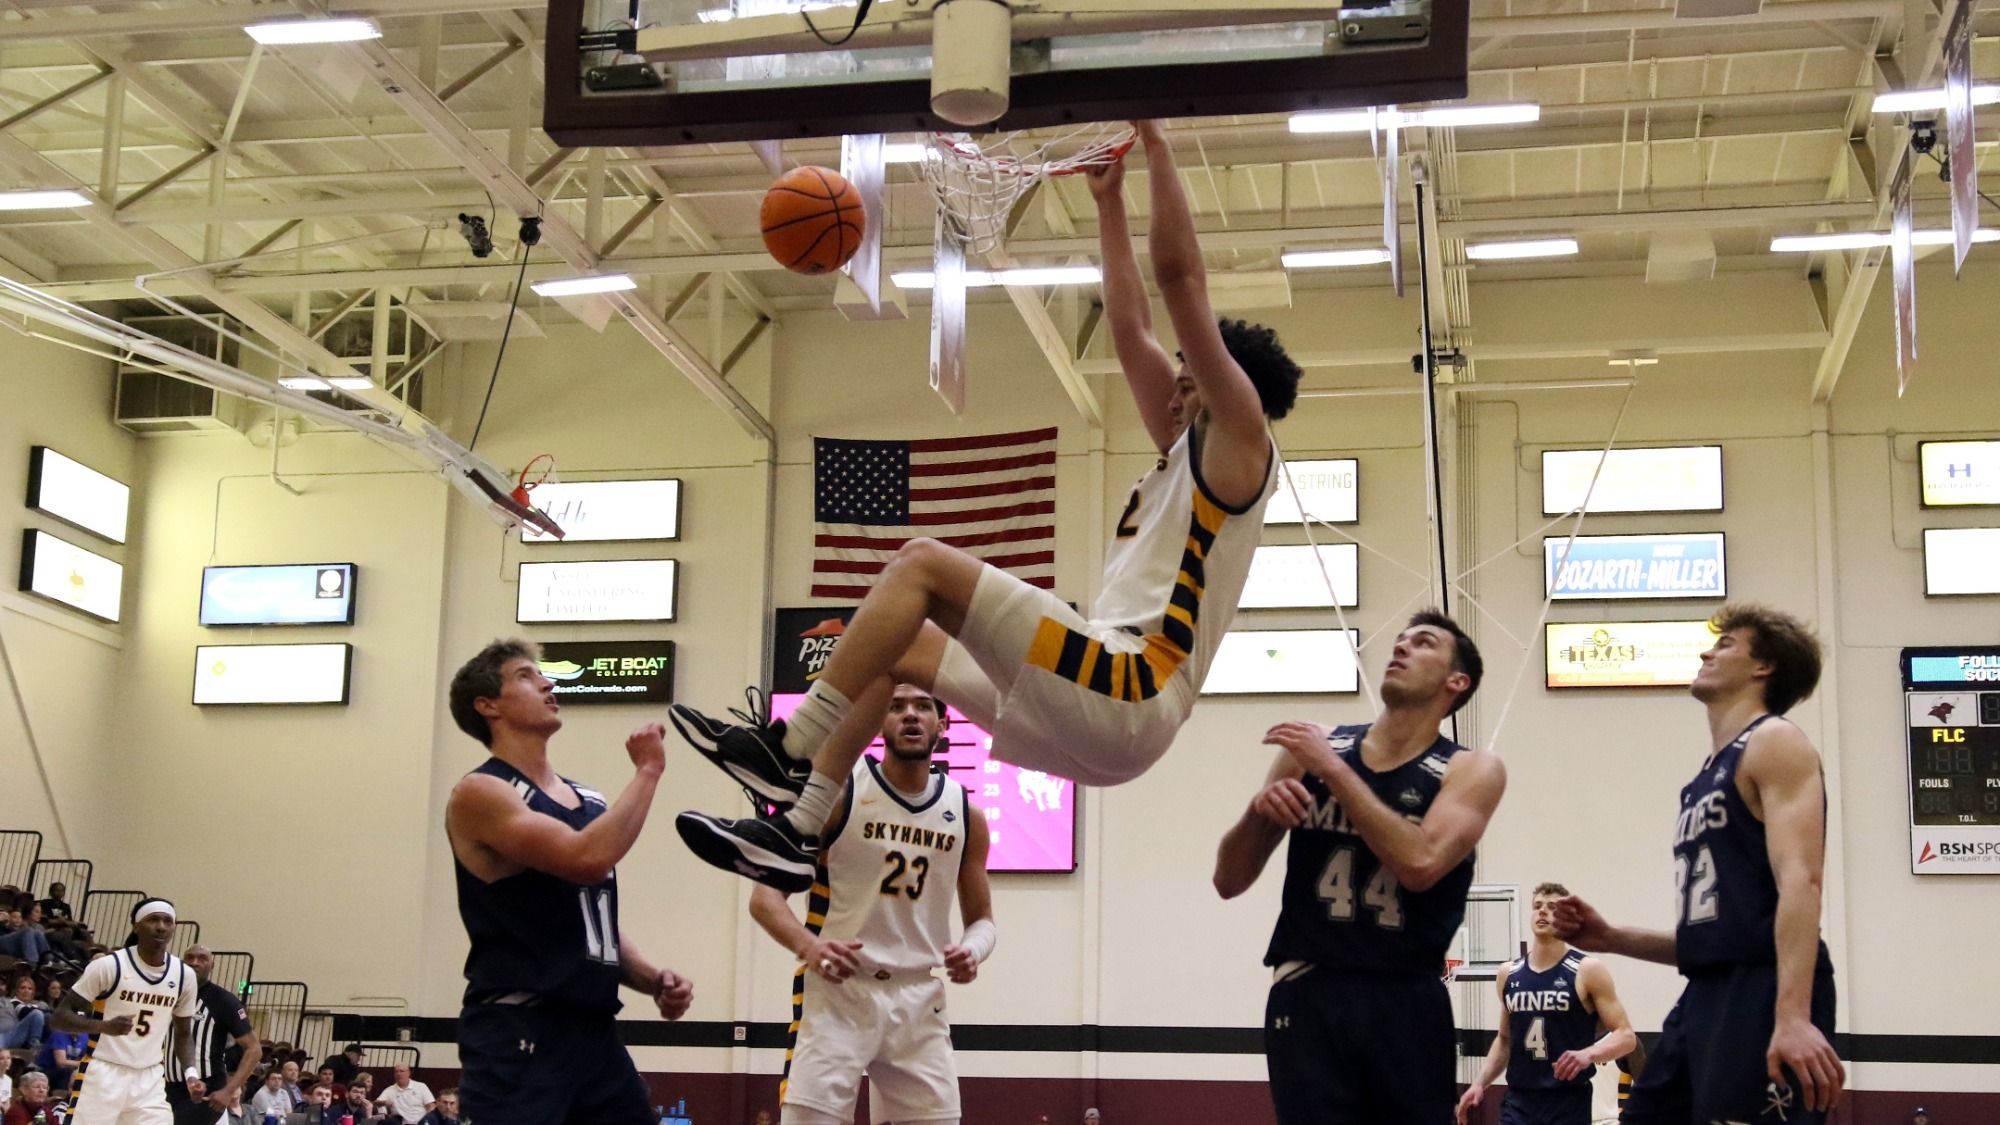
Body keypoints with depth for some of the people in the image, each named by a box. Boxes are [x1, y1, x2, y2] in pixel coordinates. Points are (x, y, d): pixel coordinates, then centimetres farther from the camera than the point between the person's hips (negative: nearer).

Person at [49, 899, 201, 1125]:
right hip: (103, 1073, -4)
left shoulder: (184, 975, 4)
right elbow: (59, 1016, -8)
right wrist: (104, 1026, -26)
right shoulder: (109, 966, -10)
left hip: (150, 1079, 4)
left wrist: (191, 1073, -2)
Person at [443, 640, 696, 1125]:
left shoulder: (588, 801, 16)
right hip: (517, 1035, -7)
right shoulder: (479, 794, -8)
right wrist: (647, 770, -11)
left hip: (594, 1029, 8)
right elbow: (588, 859, -23)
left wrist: (653, 980, 6)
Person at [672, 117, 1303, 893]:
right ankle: (798, 832, 5)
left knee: (922, 563, -14)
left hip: (1128, 694, -10)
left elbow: (1179, 277, -4)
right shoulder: (1187, 454, 28)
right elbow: (1130, 328, 34)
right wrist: (1108, 202, 37)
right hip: (1098, 714, 10)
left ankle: (787, 748, -15)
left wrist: (1154, 138, 2)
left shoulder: (1239, 444, 3)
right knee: (899, 647, 18)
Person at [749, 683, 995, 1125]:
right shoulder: (837, 792, -5)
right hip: (836, 989, -4)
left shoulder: (966, 815, 6)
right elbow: (765, 893, -6)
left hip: (919, 999, 4)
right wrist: (807, 945, -26)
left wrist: (973, 950, -9)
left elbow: (981, 919, 16)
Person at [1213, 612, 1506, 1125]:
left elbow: (1420, 864, -19)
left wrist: (1332, 769, -14)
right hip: (1307, 996, 1)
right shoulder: (1311, 746, 8)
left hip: (1406, 1003, -1)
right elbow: (1229, 881, 10)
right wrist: (1259, 811, -10)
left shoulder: (1472, 771, 1)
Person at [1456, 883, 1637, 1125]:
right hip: (1519, 1101, 3)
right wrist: (1480, 1082, 9)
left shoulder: (1588, 971, -4)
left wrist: (1589, 1054, -26)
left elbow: (1625, 1036, -7)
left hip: (1568, 1104, -3)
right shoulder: (1509, 975, 10)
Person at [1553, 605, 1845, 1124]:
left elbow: (1799, 881, -17)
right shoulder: (1707, 780, 23)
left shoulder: (1775, 742, -2)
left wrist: (1794, 1017, -28)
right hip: (1705, 998, 9)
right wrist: (1612, 939, 14)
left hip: (1764, 994, -9)